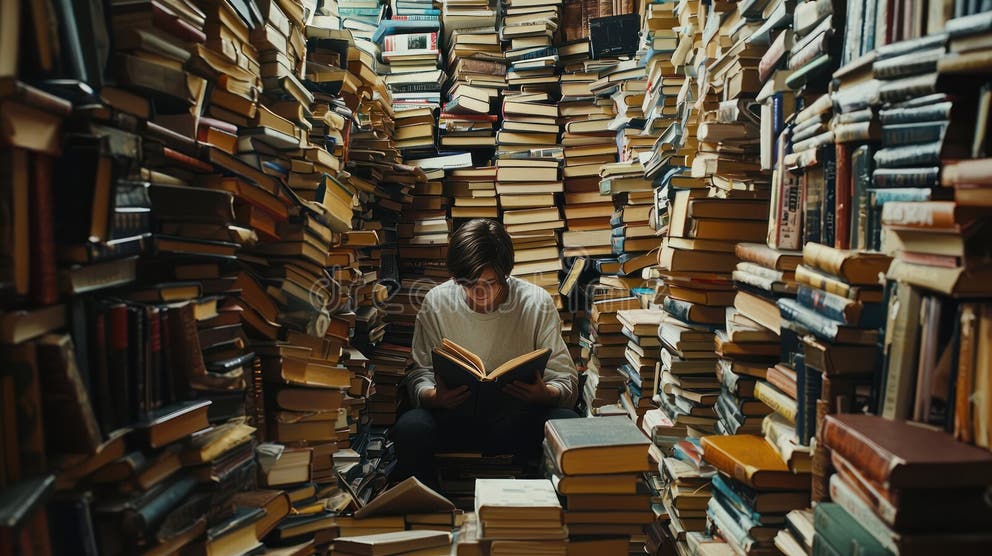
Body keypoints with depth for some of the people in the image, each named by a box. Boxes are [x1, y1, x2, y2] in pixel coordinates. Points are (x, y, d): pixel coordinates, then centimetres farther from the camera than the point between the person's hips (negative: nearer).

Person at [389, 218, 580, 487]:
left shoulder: (537, 302, -5)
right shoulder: (437, 301, -3)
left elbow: (566, 380, -3)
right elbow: (419, 374, 1)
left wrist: (546, 394, -27)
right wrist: (433, 396, -24)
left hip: (521, 417, 0)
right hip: (455, 416, 0)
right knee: (410, 428, -32)